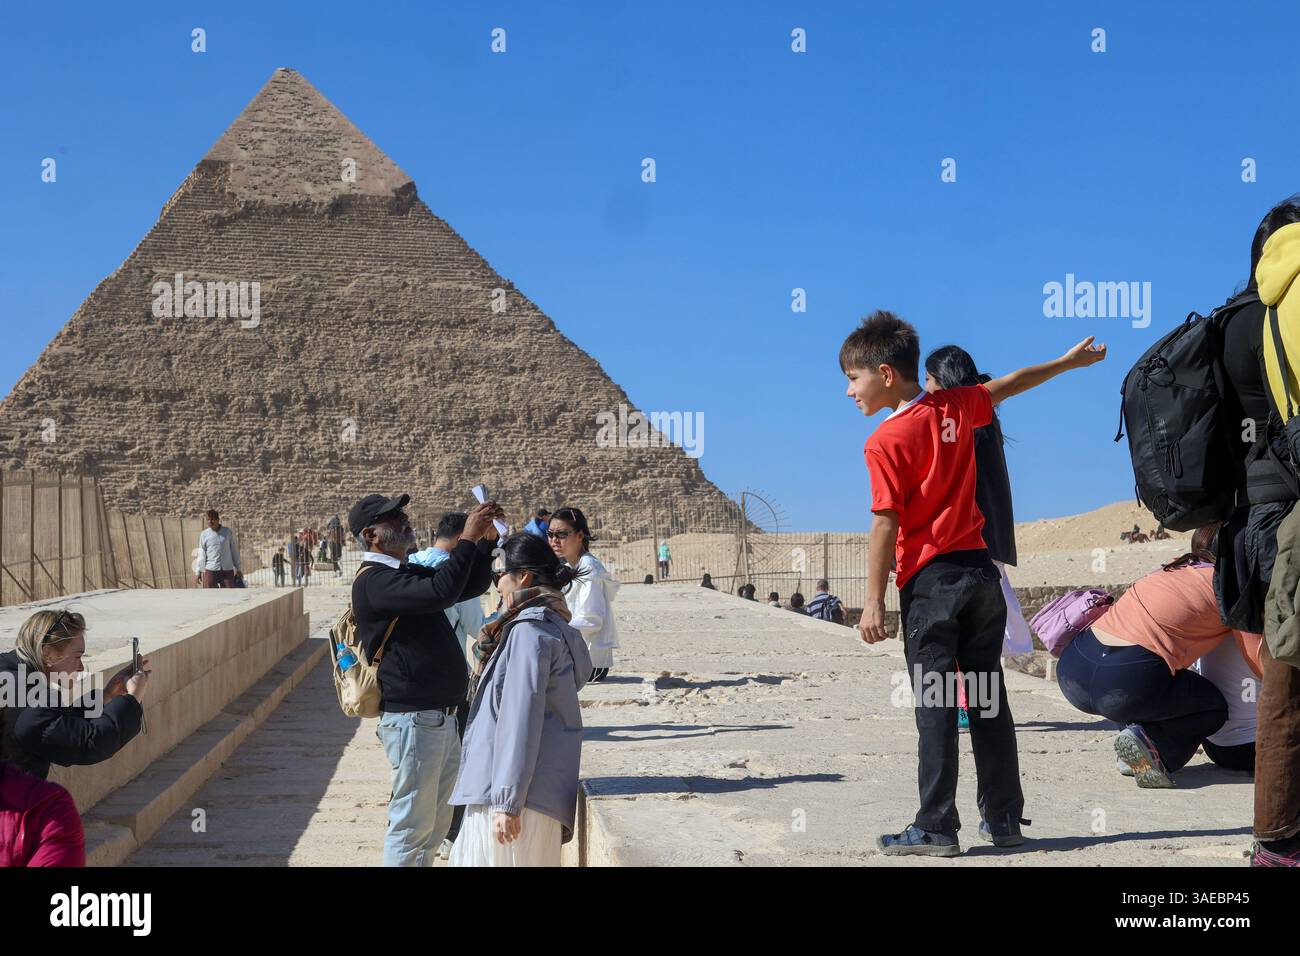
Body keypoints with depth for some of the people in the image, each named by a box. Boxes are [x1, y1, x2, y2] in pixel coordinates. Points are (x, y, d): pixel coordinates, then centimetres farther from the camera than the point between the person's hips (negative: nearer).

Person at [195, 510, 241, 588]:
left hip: (227, 570, 1)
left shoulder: (228, 532, 5)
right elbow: (201, 554, 5)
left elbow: (234, 551, 10)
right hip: (210, 570, -1)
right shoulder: (204, 534, 4)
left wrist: (238, 569, 9)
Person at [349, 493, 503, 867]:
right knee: (411, 824, -3)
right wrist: (468, 538, -23)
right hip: (412, 720, -10)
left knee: (436, 823, 18)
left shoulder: (407, 573, 16)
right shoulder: (374, 580, -15)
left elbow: (470, 586, 20)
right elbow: (441, 593, -29)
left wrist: (487, 540, 5)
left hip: (440, 717, 10)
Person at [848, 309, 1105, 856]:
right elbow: (1012, 384, 24)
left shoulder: (886, 441, -11)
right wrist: (1069, 361, 41)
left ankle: (937, 828, -2)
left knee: (935, 708, -3)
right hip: (980, 570, 6)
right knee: (989, 701, 11)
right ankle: (1004, 819, 18)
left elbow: (886, 526, -15)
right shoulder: (957, 407, 7)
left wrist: (874, 602, -11)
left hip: (929, 580, -6)